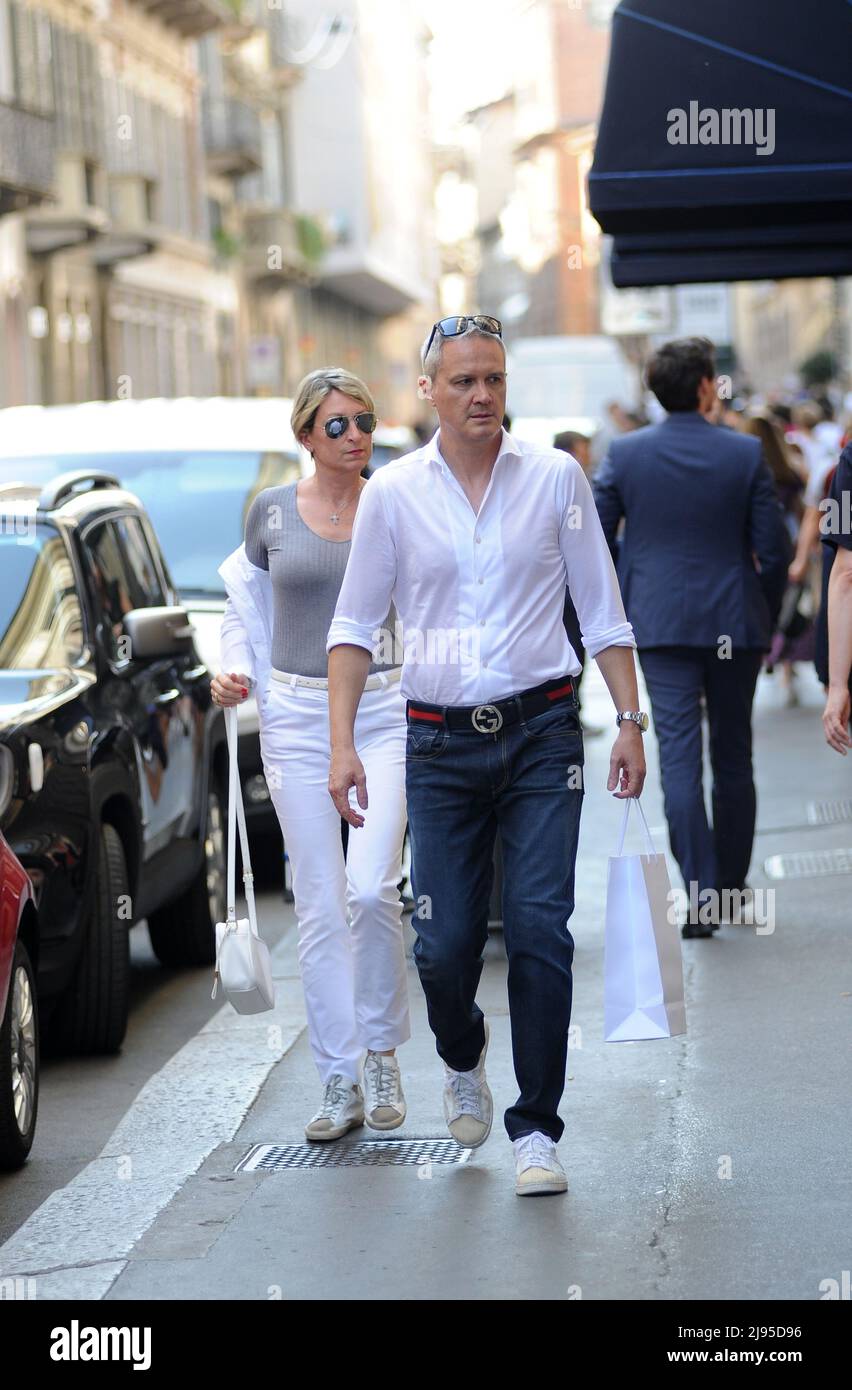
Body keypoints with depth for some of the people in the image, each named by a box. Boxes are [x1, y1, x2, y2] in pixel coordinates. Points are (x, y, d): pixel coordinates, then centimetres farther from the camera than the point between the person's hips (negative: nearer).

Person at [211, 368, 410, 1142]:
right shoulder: (272, 512, 4)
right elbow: (249, 606, 17)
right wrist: (239, 672, 0)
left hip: (383, 713, -1)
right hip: (297, 717, 1)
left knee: (371, 889, -15)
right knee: (321, 904, 1)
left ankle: (382, 1051, 7)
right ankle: (341, 1086, 9)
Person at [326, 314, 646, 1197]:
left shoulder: (556, 478, 3)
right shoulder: (392, 494, 3)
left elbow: (602, 610, 7)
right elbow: (355, 624, 7)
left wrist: (630, 720, 0)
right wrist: (341, 742, -2)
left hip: (542, 732, -1)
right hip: (442, 741, 1)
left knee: (539, 929, -8)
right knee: (444, 944, 1)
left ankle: (535, 1130, 2)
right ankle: (462, 1060, 35)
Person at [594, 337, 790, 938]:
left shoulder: (624, 454, -1)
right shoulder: (746, 454, -4)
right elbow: (773, 549, -3)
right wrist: (766, 617, 12)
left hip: (660, 623, 0)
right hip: (734, 624, 0)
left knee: (679, 757, -2)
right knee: (733, 758, 13)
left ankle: (699, 893, -11)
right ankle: (731, 884, 22)